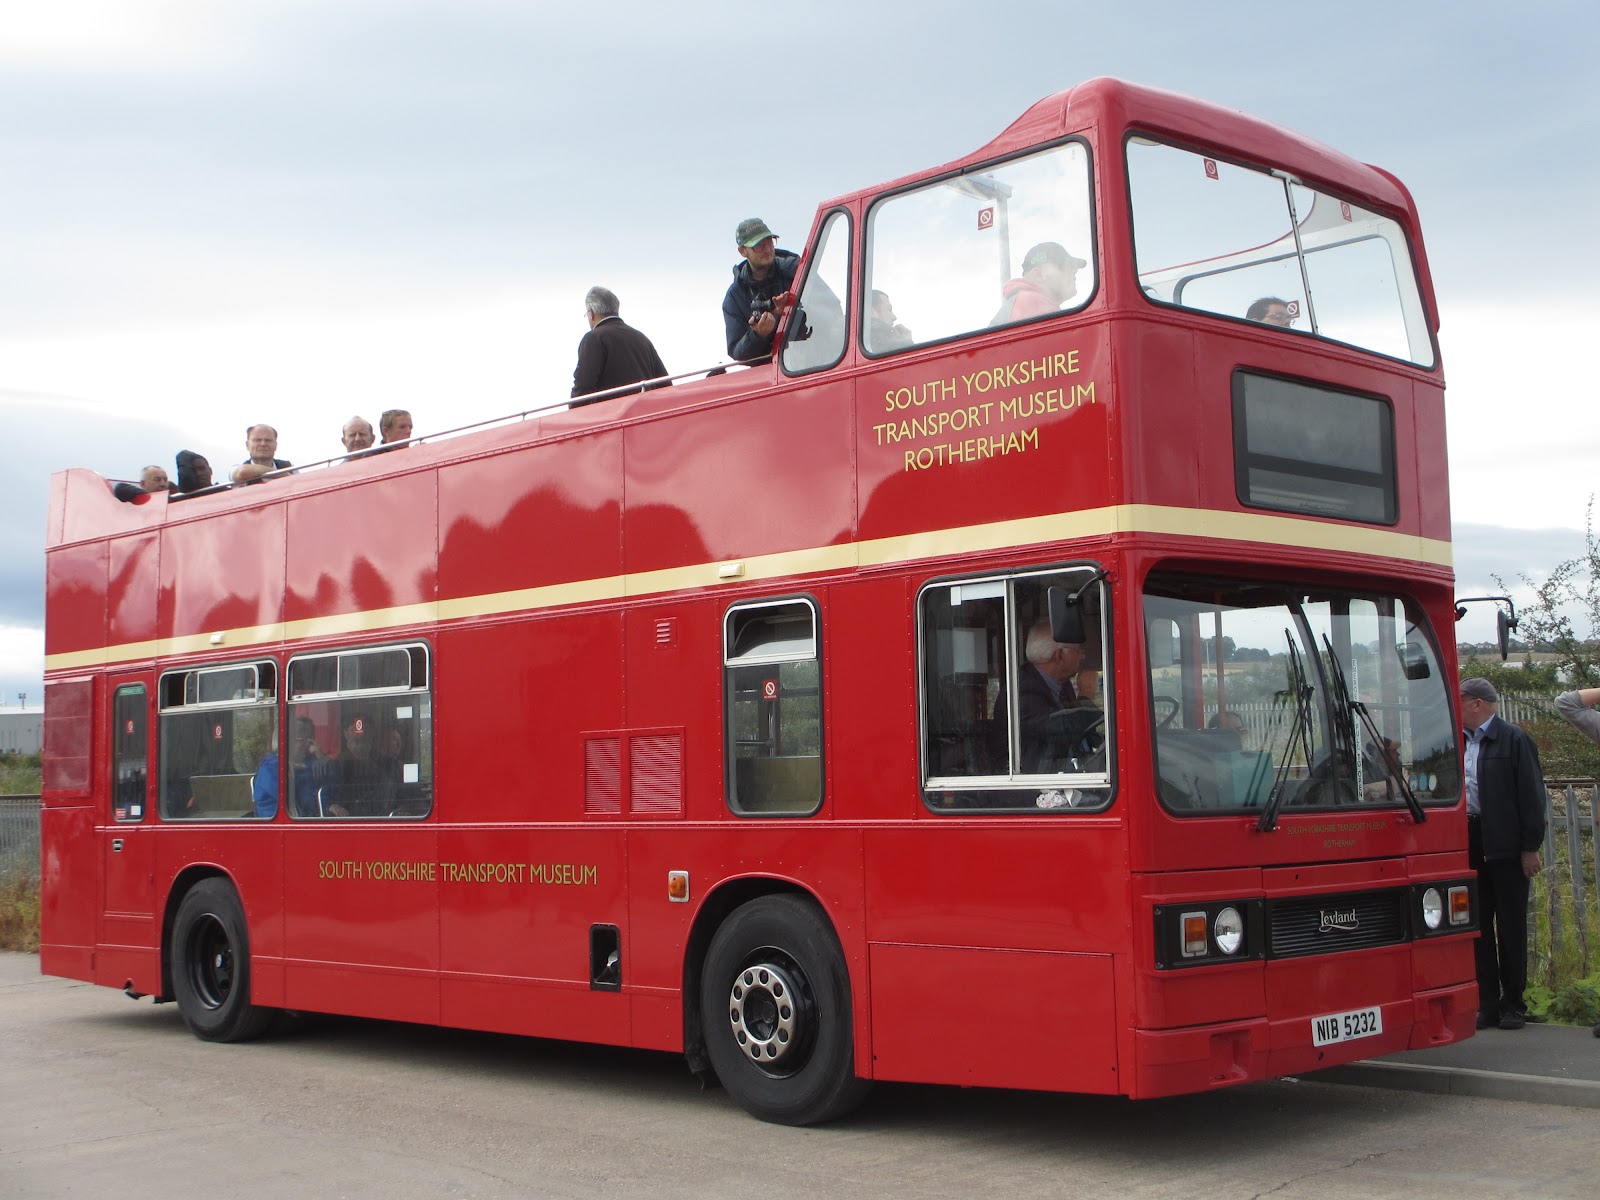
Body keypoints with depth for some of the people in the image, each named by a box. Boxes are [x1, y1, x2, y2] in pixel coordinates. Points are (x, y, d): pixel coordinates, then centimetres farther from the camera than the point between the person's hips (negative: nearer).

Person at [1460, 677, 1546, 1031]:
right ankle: (1487, 1004, 13)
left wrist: (1530, 847, -12)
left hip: (1505, 848, -6)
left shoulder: (1514, 740, -6)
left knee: (1511, 926, 3)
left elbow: (1532, 795, -9)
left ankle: (1513, 1005, 10)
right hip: (1470, 847, 6)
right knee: (1478, 926, 7)